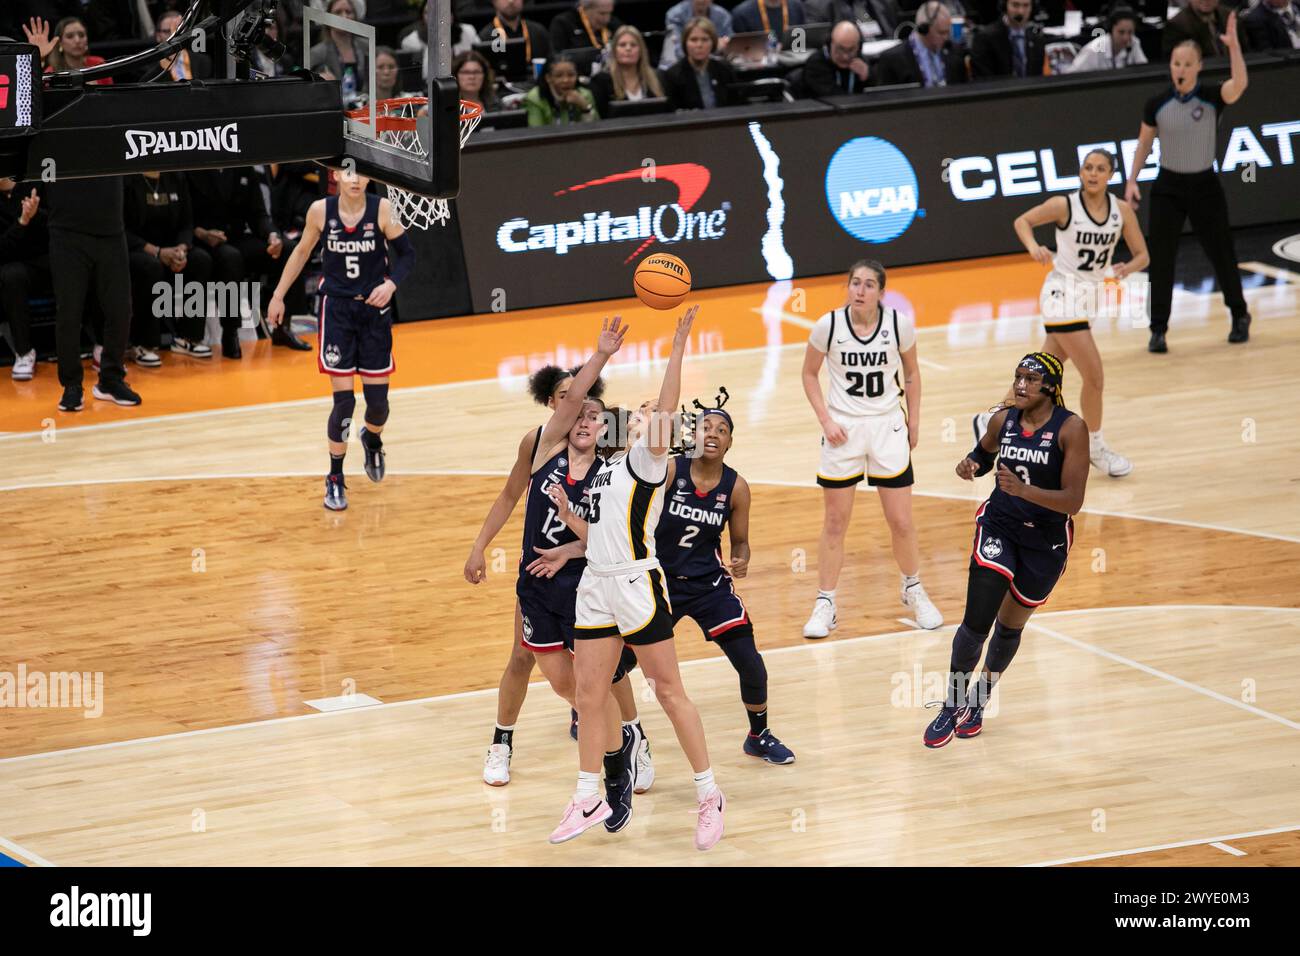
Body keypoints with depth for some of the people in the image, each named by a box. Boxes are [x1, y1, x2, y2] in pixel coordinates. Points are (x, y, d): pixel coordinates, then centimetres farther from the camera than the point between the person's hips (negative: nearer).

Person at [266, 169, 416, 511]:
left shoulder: (382, 210, -12)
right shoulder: (320, 210, -9)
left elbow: (406, 253, -3)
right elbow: (302, 251, 7)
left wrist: (391, 283, -22)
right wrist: (278, 296, 11)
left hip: (374, 310, 1)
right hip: (336, 309, -1)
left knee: (378, 400, 5)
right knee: (343, 400, -7)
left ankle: (372, 440, 42)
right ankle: (335, 479, 10)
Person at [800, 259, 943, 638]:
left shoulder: (899, 324, -10)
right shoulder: (828, 326, -12)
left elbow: (911, 373, 7)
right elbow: (809, 374, 3)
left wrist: (913, 422, 8)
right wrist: (826, 420, -7)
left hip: (888, 427, 0)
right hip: (843, 430, 0)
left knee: (901, 522, 4)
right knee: (835, 522, 5)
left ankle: (913, 590, 28)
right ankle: (825, 605, 15)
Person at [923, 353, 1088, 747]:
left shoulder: (1071, 429, -18)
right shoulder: (1003, 420, -6)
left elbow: (1073, 500, -23)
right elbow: (984, 452, 18)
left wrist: (1023, 490, -37)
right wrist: (969, 465, -6)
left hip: (1046, 542, -1)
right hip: (998, 527, 1)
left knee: (1011, 625, 16)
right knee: (976, 622, -12)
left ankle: (978, 702, 39)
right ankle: (951, 707, 4)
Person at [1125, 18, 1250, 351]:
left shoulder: (1211, 96, -11)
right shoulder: (1157, 104, -5)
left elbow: (1239, 84, -32)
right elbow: (1144, 143, 7)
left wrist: (1234, 46, -43)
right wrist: (1132, 181, 0)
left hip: (1204, 186, -1)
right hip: (1168, 188, 1)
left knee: (1222, 255, 10)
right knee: (1161, 260, -5)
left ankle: (1240, 316, 31)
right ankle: (1158, 330, 4)